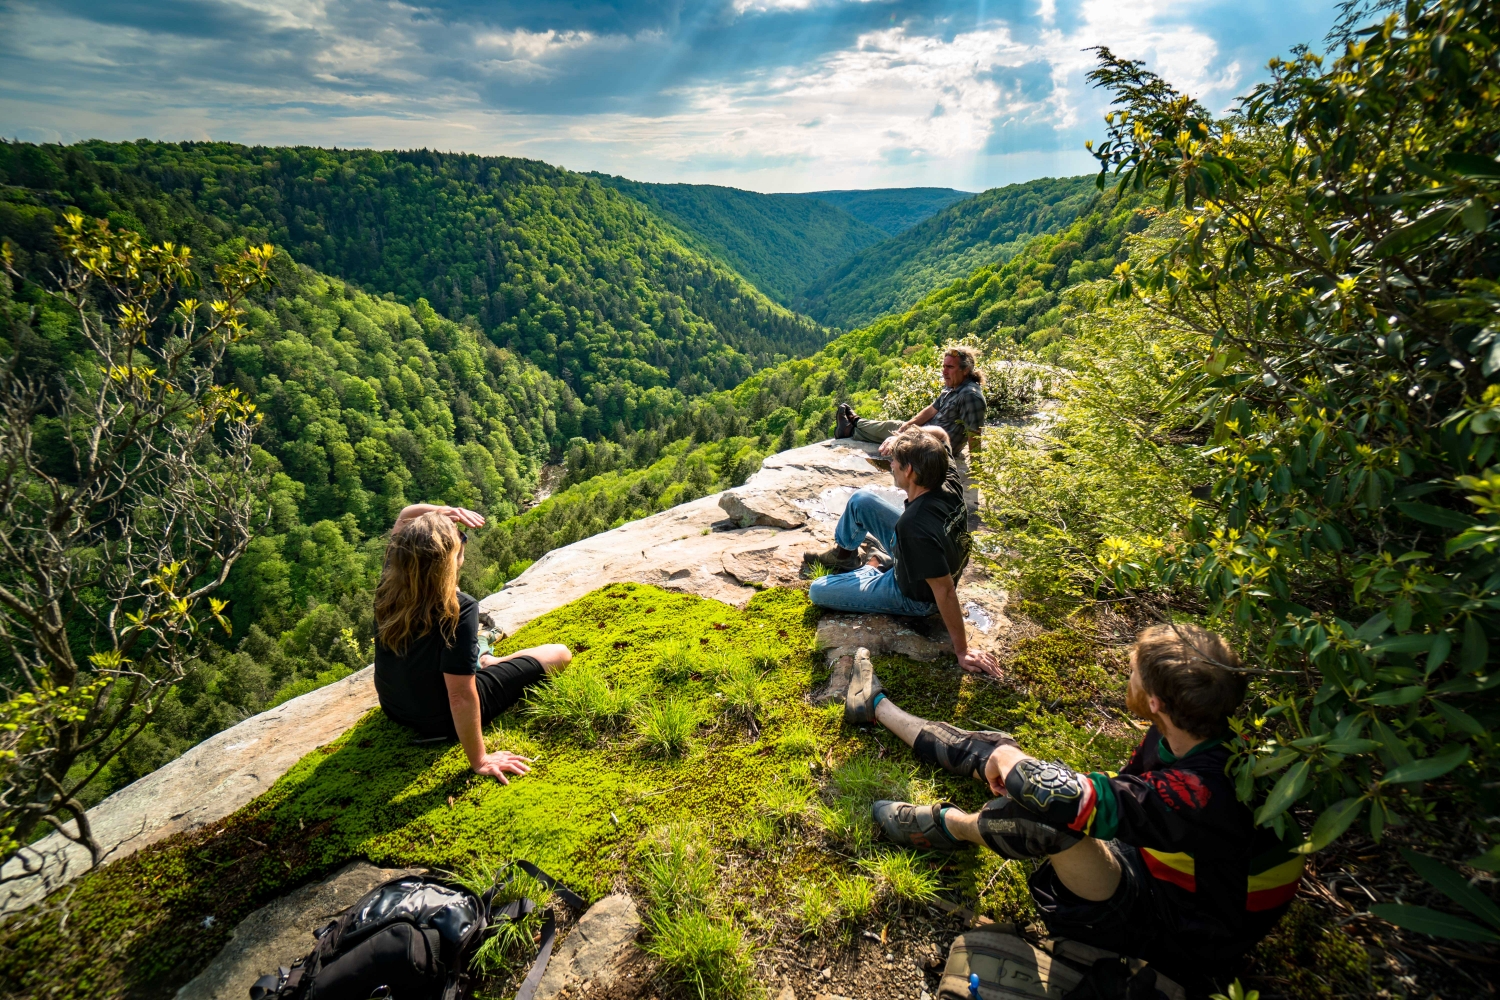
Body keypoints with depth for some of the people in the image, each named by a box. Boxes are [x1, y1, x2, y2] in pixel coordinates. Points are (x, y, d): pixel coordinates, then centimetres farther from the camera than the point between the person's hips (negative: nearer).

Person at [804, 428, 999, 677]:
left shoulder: (915, 527, -44)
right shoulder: (949, 482, -22)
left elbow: (945, 591, -36)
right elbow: (937, 434, 0)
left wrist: (962, 651, -28)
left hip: (914, 596, -7)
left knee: (817, 591, -2)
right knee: (861, 499, 5)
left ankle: (867, 572, 25)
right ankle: (843, 552, 33)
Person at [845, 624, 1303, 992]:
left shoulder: (1198, 794, -40)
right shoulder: (1187, 737, -15)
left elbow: (1055, 793, -49)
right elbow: (1130, 789, 5)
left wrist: (1007, 762, -26)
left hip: (1174, 933, -7)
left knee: (1047, 816, -35)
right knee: (992, 749, 1)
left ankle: (950, 826, 0)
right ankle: (877, 707, 20)